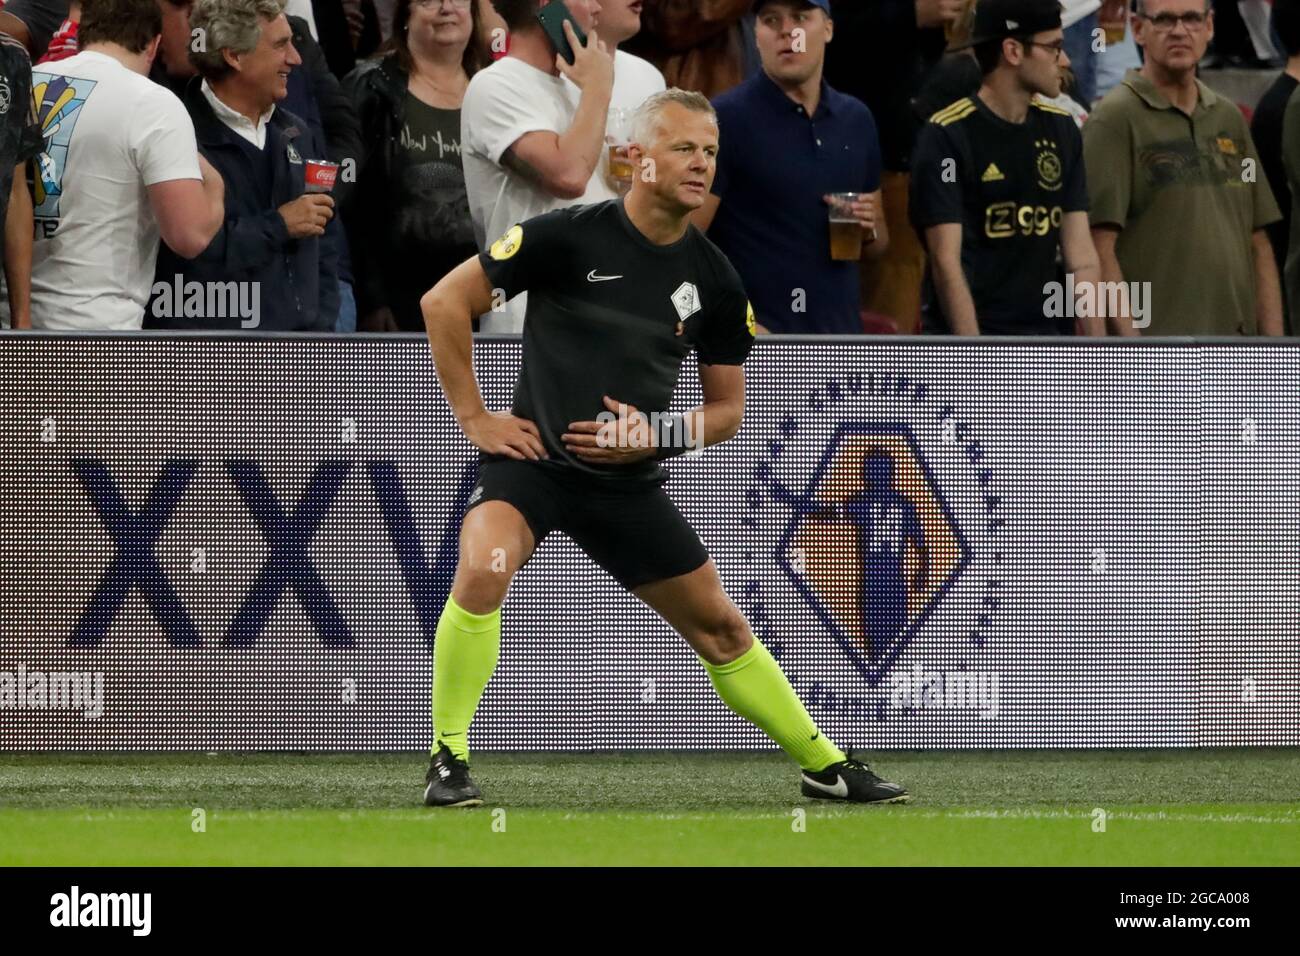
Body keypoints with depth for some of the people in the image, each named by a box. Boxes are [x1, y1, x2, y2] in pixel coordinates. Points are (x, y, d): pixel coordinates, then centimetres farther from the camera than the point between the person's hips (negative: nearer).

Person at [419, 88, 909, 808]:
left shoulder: (714, 281, 1)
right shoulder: (568, 237, -13)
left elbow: (727, 409, 11)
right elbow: (444, 302, -7)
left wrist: (658, 435, -8)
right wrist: (475, 417, -8)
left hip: (629, 480, 4)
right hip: (532, 457, -4)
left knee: (720, 626, 10)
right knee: (484, 571, -32)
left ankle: (825, 767, 27)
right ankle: (448, 760, -18)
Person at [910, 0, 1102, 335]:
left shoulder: (1061, 131, 11)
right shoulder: (947, 136, -9)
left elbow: (1081, 255, 9)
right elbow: (946, 262, -14)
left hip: (1043, 333, 6)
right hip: (967, 337, -6)